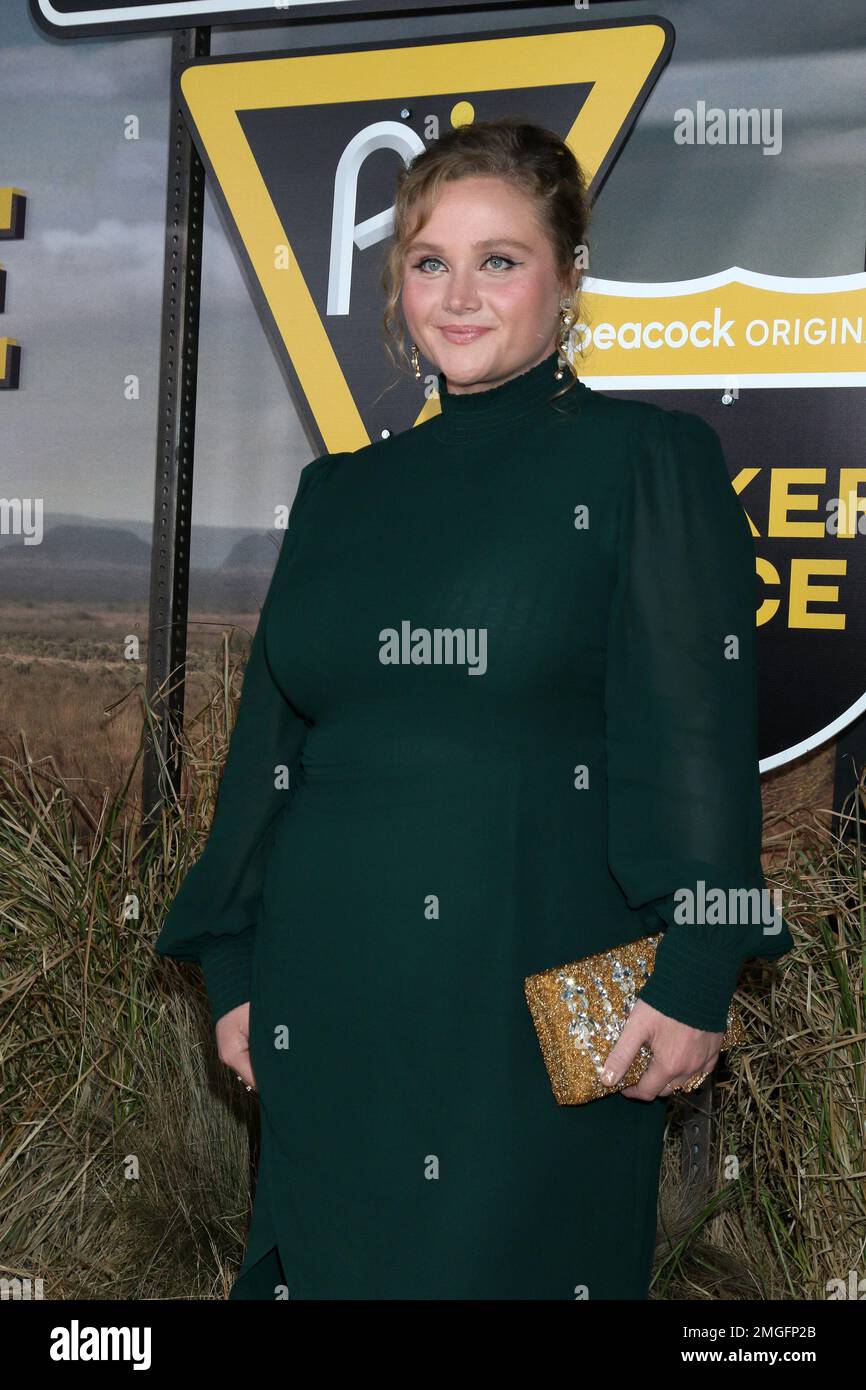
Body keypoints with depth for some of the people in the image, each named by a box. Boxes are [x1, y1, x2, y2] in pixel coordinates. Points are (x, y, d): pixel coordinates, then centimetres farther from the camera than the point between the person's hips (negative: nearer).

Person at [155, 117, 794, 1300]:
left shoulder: (650, 462, -2)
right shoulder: (341, 491, 12)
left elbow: (702, 737, -8)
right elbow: (267, 746, 13)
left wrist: (693, 981, -14)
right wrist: (235, 971, 10)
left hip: (542, 992, -4)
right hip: (328, 999, 5)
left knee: (511, 1261, 6)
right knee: (333, 1258, 14)